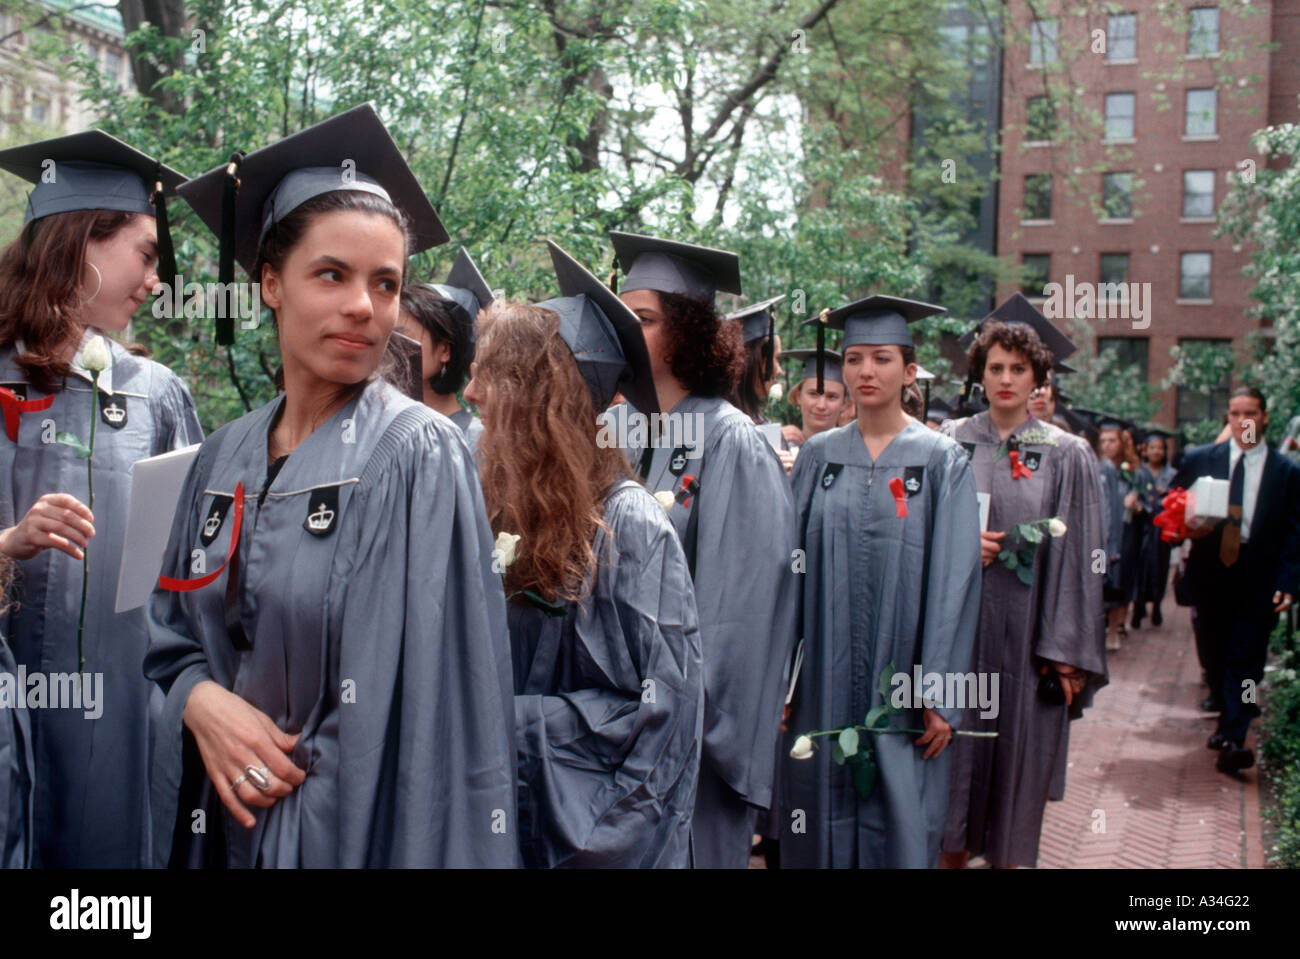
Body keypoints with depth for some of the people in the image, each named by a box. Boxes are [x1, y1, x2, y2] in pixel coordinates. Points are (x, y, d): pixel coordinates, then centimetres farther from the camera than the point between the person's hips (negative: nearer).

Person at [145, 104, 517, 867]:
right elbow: (170, 633, 9)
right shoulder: (225, 458, 3)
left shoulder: (418, 456, -15)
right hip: (218, 823, 5)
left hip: (358, 827, -5)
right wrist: (201, 699, -10)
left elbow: (427, 690, -17)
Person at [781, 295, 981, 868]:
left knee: (900, 833, 4)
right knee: (819, 828, 9)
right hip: (822, 688, 2)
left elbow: (954, 580, -5)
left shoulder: (942, 461, -1)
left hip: (900, 689, -2)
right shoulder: (819, 455, 6)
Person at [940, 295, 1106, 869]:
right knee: (956, 749, 4)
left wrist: (1069, 651, -6)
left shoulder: (1066, 455, 2)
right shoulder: (950, 443, 5)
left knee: (1019, 751, 5)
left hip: (1027, 628, -1)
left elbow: (1077, 556, -1)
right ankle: (953, 851, 20)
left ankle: (1008, 853, 20)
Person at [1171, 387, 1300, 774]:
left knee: (1245, 658, -7)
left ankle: (1232, 740, -6)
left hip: (1258, 579, -2)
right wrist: (1187, 527, -13)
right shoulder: (1199, 459, 5)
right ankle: (1232, 716, 30)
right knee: (1216, 655, 11)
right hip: (1211, 572, 2)